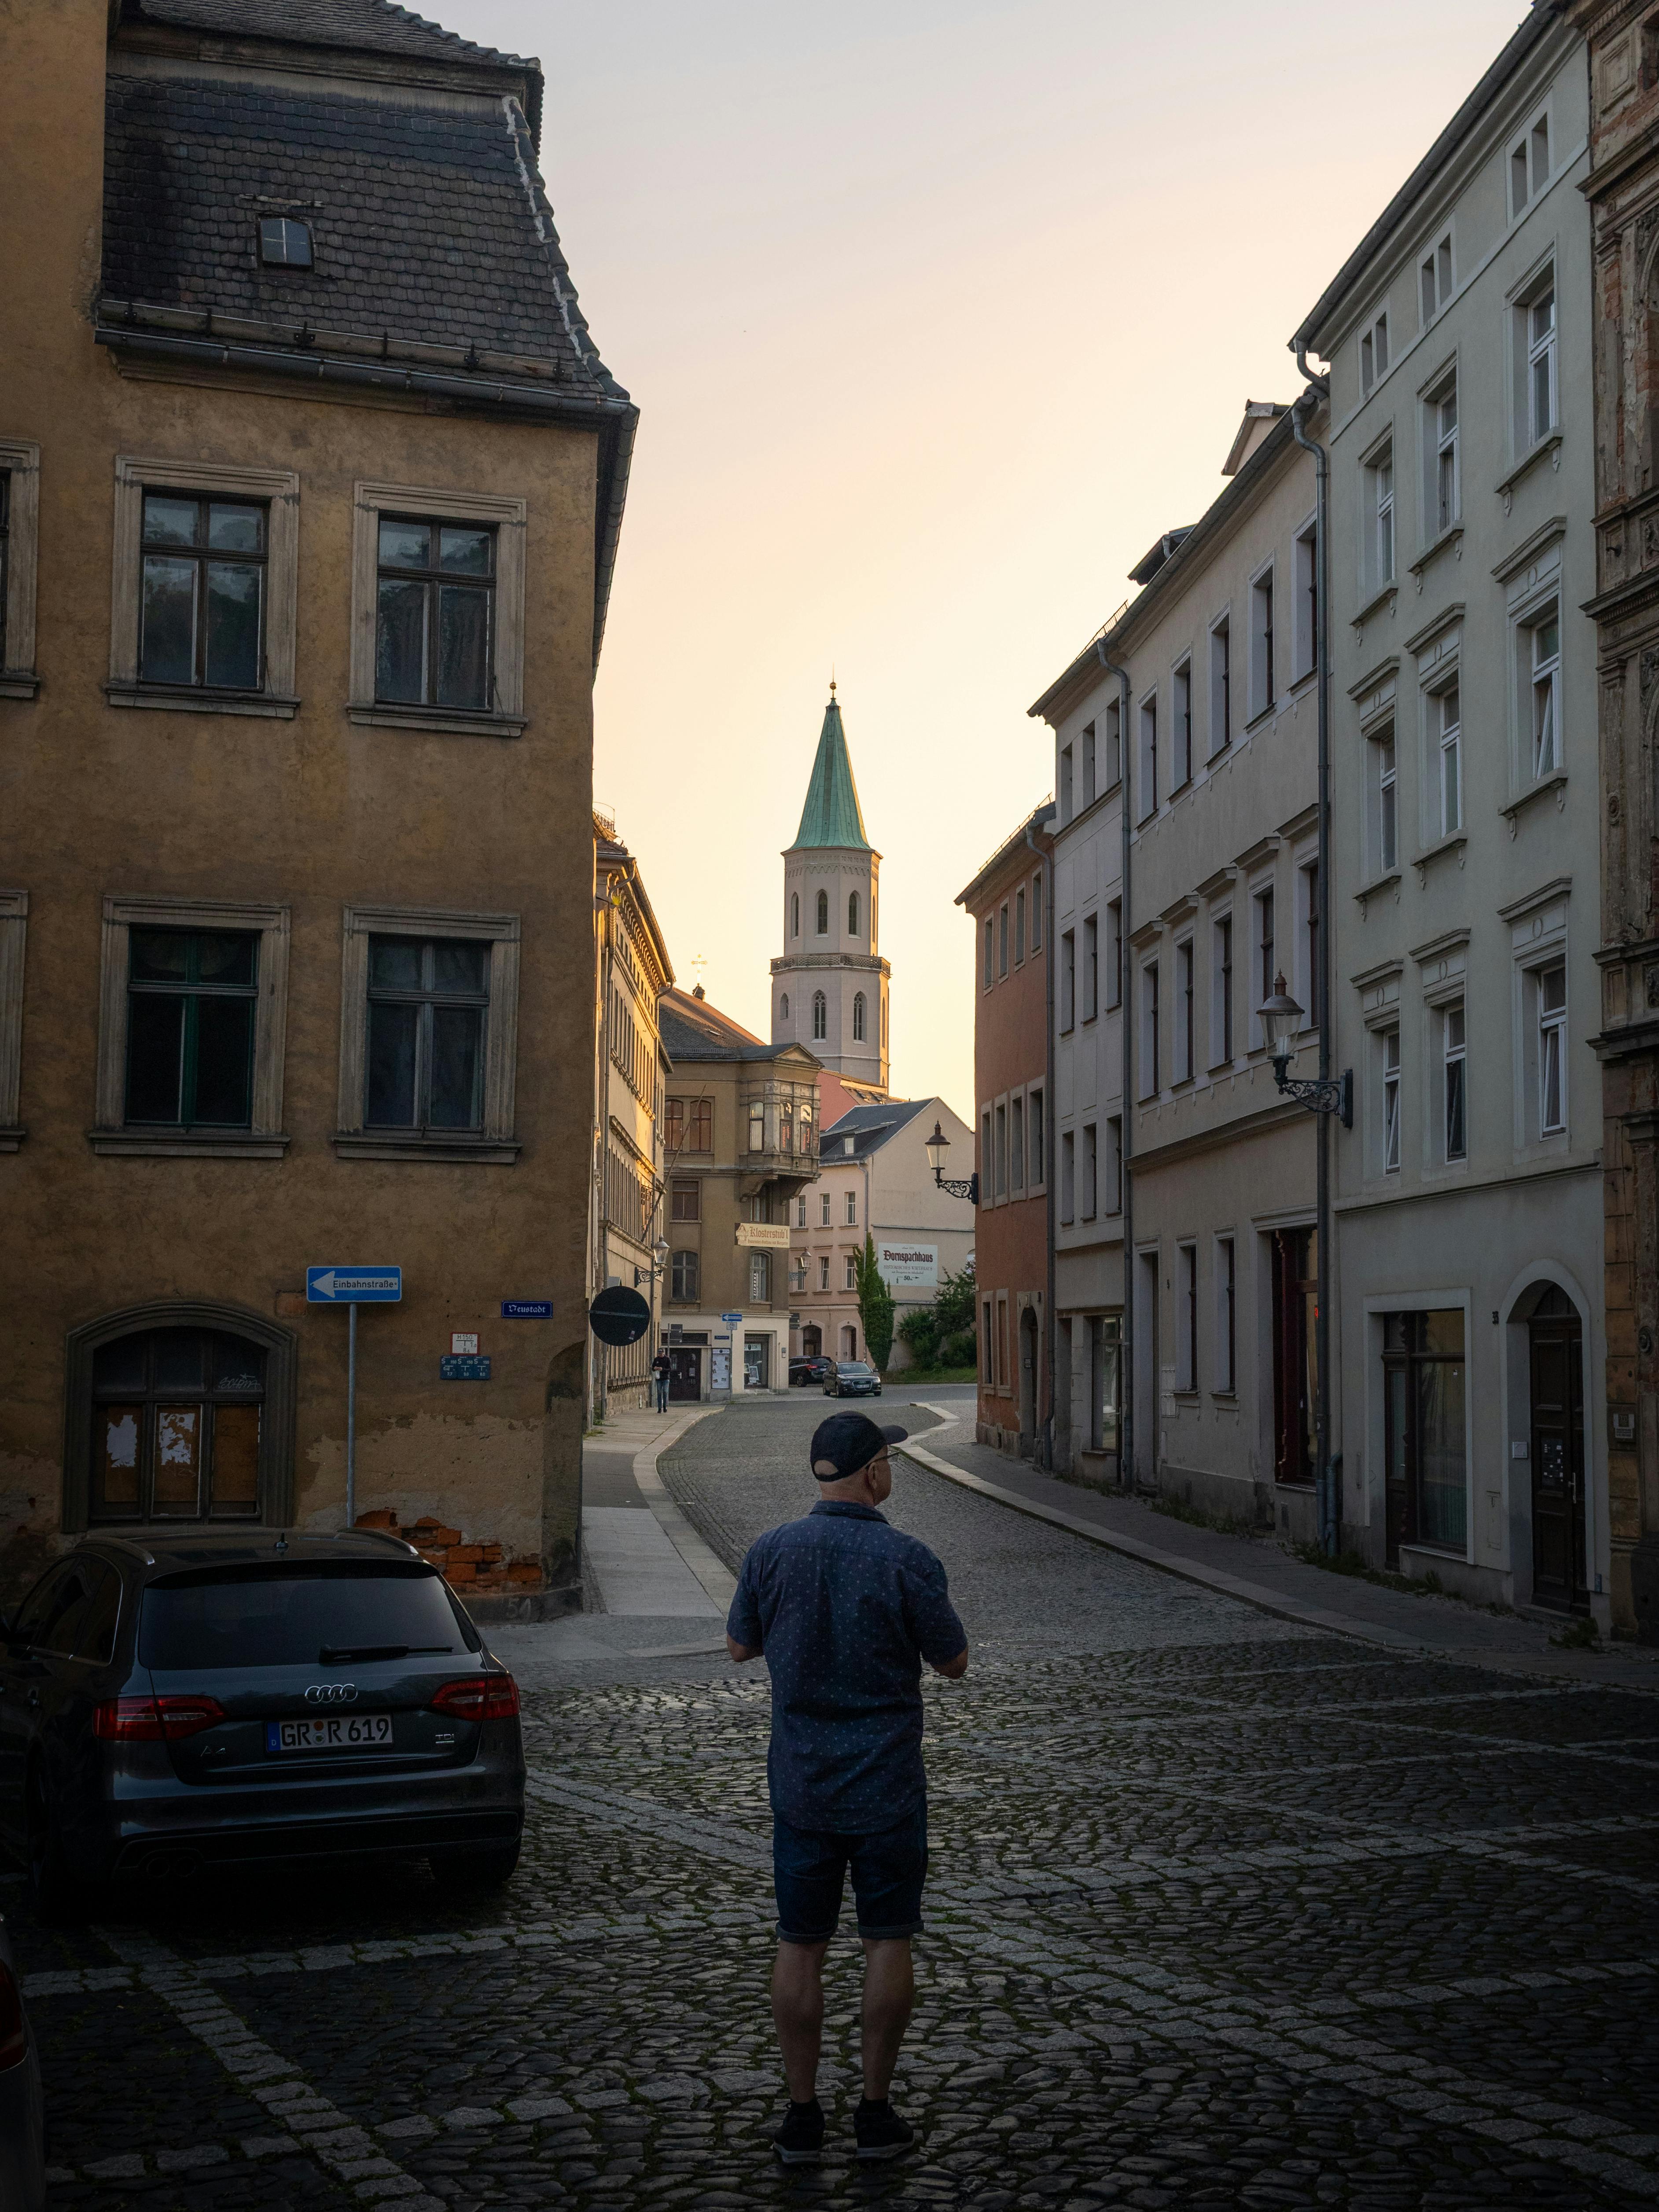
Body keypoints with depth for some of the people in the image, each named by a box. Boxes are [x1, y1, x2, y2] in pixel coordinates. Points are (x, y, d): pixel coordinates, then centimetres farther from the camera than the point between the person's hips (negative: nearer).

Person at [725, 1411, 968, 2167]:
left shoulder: (771, 1552, -7)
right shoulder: (906, 1559, -15)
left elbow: (740, 1646, 8)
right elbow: (953, 1663, -4)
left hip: (802, 1784, 2)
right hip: (888, 1787, -2)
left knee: (799, 1947, 10)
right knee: (888, 1944, 10)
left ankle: (802, 2116, 16)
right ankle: (876, 2113, 16)